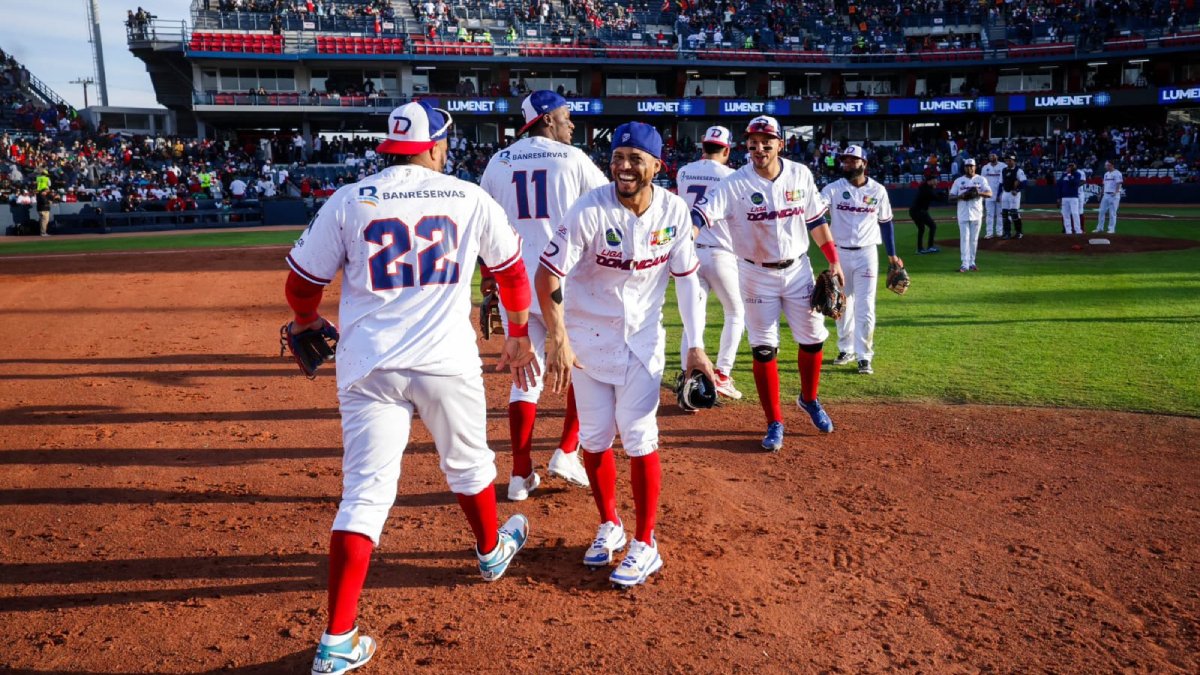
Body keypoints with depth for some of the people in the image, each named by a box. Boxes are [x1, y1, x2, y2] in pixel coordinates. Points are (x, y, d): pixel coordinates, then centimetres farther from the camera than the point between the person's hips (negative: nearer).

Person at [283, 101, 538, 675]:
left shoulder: (348, 201, 1)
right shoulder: (471, 199, 4)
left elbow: (301, 283, 6)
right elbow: (511, 270, 15)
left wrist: (307, 321, 29)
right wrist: (518, 338, 29)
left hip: (369, 366, 0)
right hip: (448, 362, 0)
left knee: (365, 490, 1)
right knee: (468, 463, 23)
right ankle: (492, 551, 48)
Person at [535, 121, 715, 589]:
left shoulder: (674, 211, -9)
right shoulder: (590, 211, -19)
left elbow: (686, 277, -1)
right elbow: (547, 275, -17)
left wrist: (696, 345, -7)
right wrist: (558, 340, -22)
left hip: (643, 337, 1)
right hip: (588, 335, -1)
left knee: (639, 438, -2)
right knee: (594, 438, 6)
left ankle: (645, 545, 11)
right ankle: (609, 526, 28)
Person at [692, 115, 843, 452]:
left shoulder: (800, 175, -4)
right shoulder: (735, 184, -15)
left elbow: (816, 219, 7)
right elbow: (700, 215, -27)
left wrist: (833, 261, 6)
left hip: (797, 269, 3)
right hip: (757, 275, -3)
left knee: (813, 338, 11)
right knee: (763, 348, 2)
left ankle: (809, 399, 38)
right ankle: (775, 422, 17)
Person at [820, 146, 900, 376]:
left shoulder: (878, 191, 1)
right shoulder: (833, 189, -3)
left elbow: (885, 223, 10)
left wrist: (892, 254, 11)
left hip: (867, 254, -1)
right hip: (839, 253, 1)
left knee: (865, 307, -5)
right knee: (842, 305, 12)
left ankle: (864, 356, 0)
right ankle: (846, 349, 27)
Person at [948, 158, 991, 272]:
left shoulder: (981, 179, 6)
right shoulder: (958, 181, 7)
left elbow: (989, 193, -3)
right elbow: (951, 196, 4)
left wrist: (979, 193, -22)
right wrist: (961, 196, -15)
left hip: (976, 214, 1)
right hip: (963, 214, 0)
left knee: (974, 239, 5)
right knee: (964, 238, -5)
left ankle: (972, 262, 12)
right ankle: (965, 264, -7)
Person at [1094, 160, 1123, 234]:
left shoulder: (1117, 173, -8)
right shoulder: (1106, 174, 17)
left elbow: (1118, 184, -15)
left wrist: (1116, 192, -29)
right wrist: (1101, 193, 17)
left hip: (1114, 195, -8)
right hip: (1106, 195, 8)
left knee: (1112, 212, -5)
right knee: (1101, 211, 7)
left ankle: (1112, 229, 0)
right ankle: (1100, 228, 15)